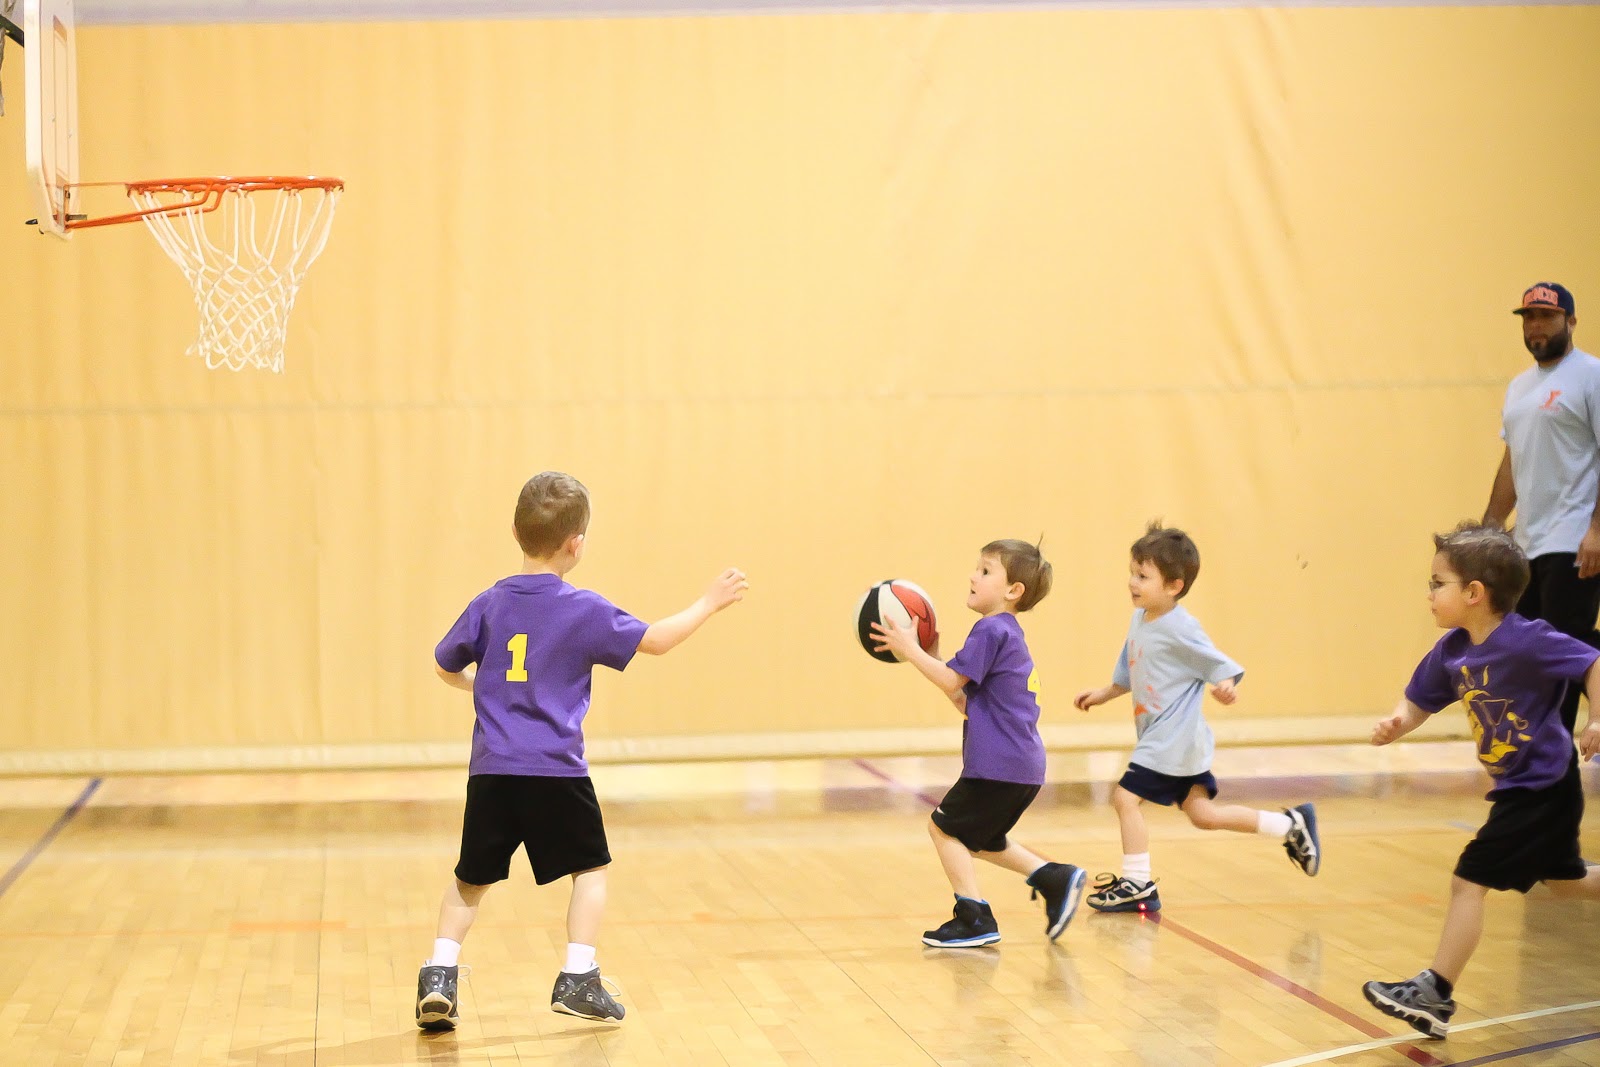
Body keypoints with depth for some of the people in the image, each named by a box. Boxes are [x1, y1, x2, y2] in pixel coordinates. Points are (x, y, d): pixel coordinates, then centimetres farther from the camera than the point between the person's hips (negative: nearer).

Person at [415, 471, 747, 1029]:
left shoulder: (489, 604, 6)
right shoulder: (584, 610, -5)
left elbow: (447, 665, 17)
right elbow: (656, 640, 2)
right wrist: (709, 603, 15)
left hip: (491, 769, 3)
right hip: (555, 771, -3)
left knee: (472, 879, 16)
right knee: (589, 867, 14)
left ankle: (438, 976, 2)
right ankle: (577, 979, 6)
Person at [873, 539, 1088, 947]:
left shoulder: (991, 630, -13)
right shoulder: (1008, 634, 19)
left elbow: (952, 682, -16)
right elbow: (967, 701, 19)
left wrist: (910, 650, -9)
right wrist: (931, 657, 15)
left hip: (998, 764, -10)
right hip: (1022, 764, 10)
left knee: (944, 826, 1)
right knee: (981, 839, 22)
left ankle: (975, 920, 0)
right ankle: (1055, 879, 14)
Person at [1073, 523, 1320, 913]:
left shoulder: (1179, 628, -19)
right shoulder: (1139, 620, 8)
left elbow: (1221, 666, -16)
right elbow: (1130, 675, 21)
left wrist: (1226, 686, -35)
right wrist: (1102, 694, 17)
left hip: (1171, 739, -9)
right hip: (1164, 737, 9)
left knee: (1126, 797, -10)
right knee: (1202, 812, 13)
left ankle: (1137, 883, 1)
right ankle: (1291, 824, 23)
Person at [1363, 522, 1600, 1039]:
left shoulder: (1527, 642, -24)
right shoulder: (1452, 652, -1)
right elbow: (1419, 705, 4)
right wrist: (1395, 723, -17)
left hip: (1542, 787, -9)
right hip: (1521, 787, 9)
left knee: (1468, 881, -8)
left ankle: (1435, 995, -4)